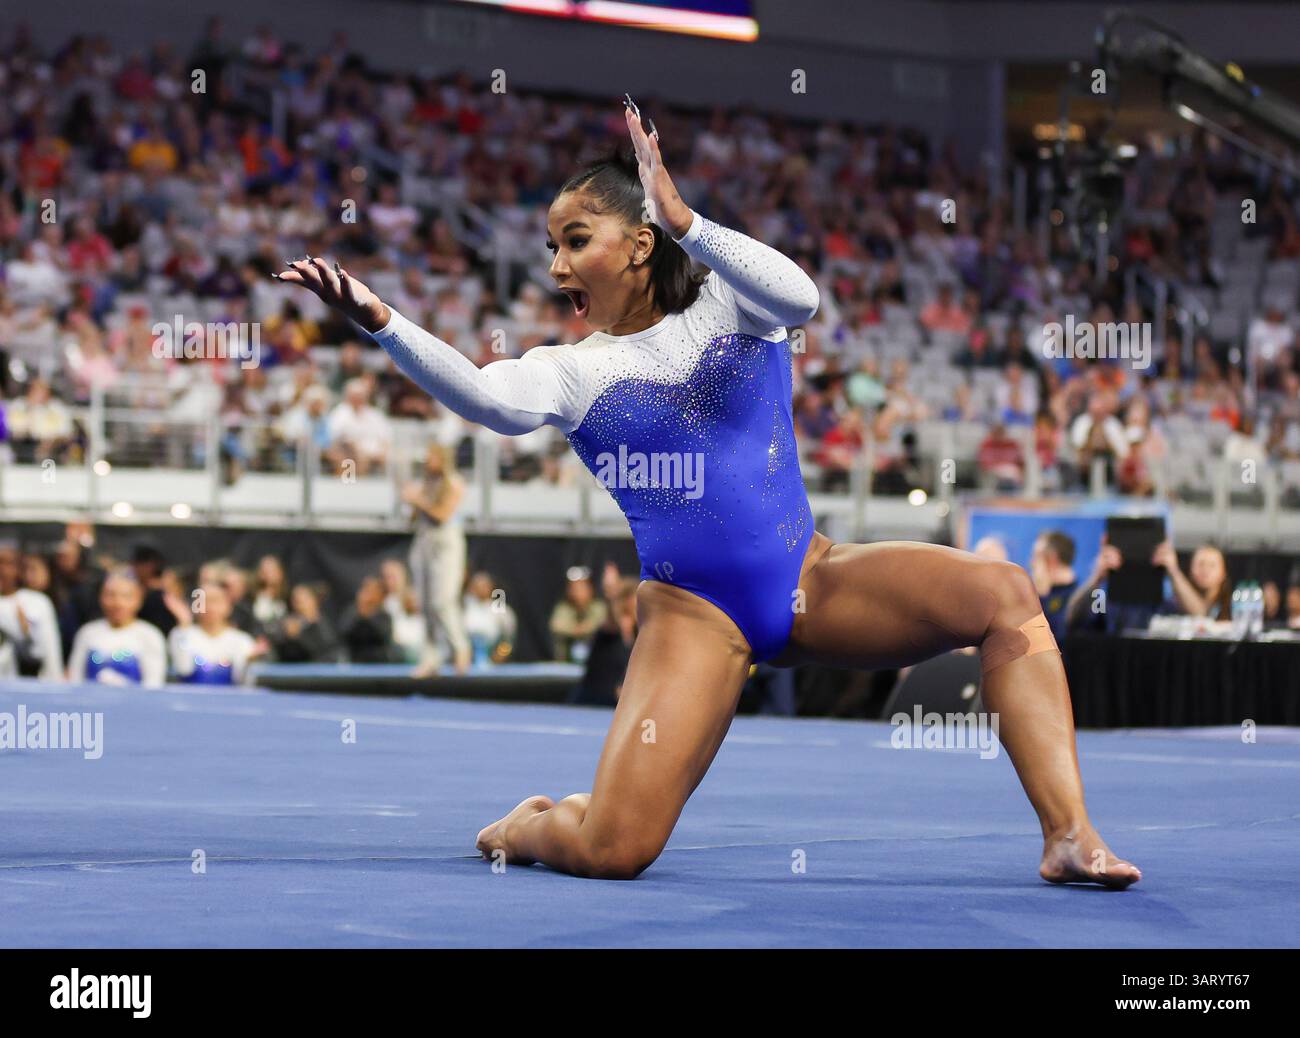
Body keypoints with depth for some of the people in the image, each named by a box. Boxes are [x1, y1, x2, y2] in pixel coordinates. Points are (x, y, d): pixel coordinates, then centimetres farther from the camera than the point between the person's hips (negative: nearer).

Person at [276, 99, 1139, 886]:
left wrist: (683, 221, -27)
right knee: (612, 850, -19)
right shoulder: (570, 371, 1)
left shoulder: (726, 306, 6)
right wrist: (381, 321, -39)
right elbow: (488, 399, -23)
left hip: (812, 579, 2)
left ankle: (1068, 836, -19)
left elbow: (800, 298, -18)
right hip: (695, 615, -2)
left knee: (1003, 594, -21)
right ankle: (528, 826, 18)